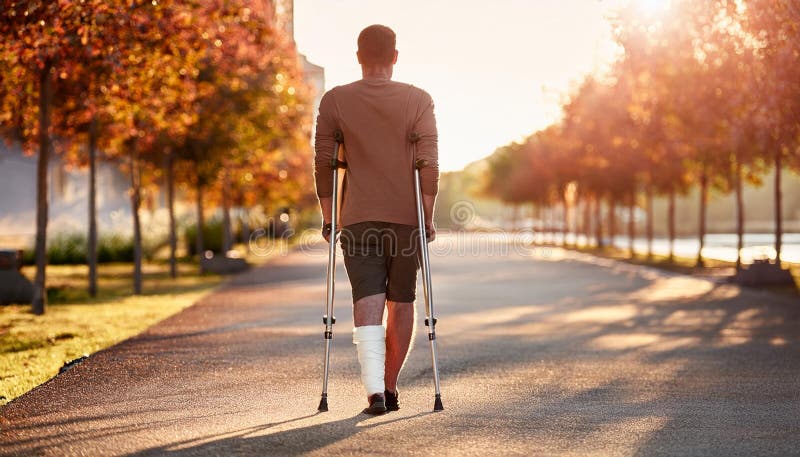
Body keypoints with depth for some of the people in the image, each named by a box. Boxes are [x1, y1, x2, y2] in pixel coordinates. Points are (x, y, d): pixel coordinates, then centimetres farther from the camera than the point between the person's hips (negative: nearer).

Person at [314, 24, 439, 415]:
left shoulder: (334, 101, 2)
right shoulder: (419, 101, -1)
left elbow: (324, 164, 2)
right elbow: (429, 165, -7)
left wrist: (328, 219, 9)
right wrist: (428, 218, -2)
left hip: (357, 219, 0)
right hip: (407, 218, 0)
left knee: (368, 305, -4)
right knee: (401, 303, 13)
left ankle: (374, 390, -21)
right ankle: (390, 389, 19)